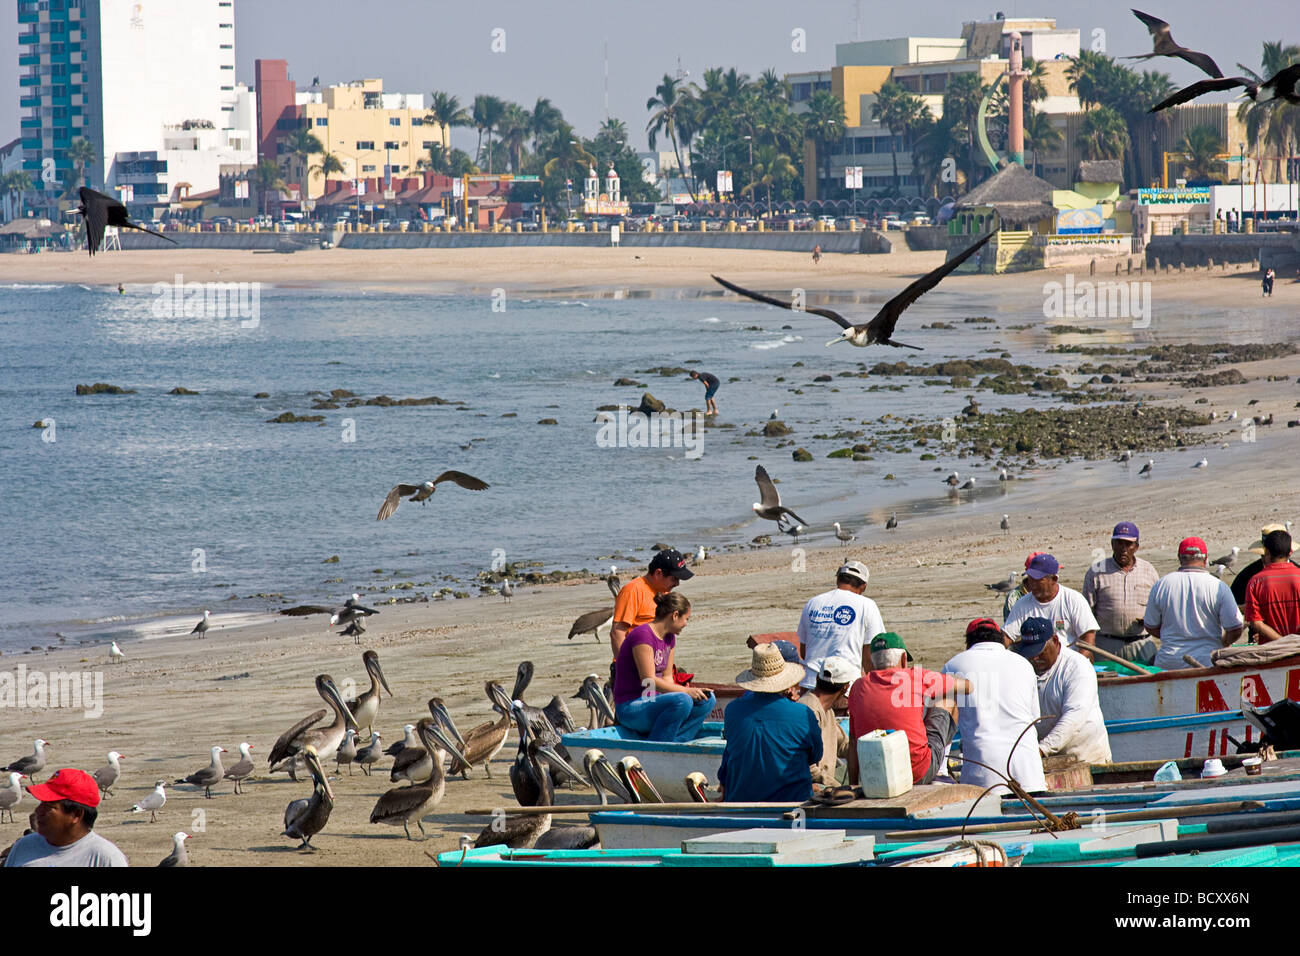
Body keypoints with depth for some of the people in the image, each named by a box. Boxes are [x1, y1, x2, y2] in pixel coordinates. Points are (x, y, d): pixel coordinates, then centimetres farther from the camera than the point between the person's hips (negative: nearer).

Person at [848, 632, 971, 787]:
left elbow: (853, 744, 9)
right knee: (947, 699, 20)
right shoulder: (915, 677, -6)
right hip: (920, 774, -4)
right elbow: (967, 686, 7)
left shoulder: (858, 687, 4)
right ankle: (940, 769, 35)